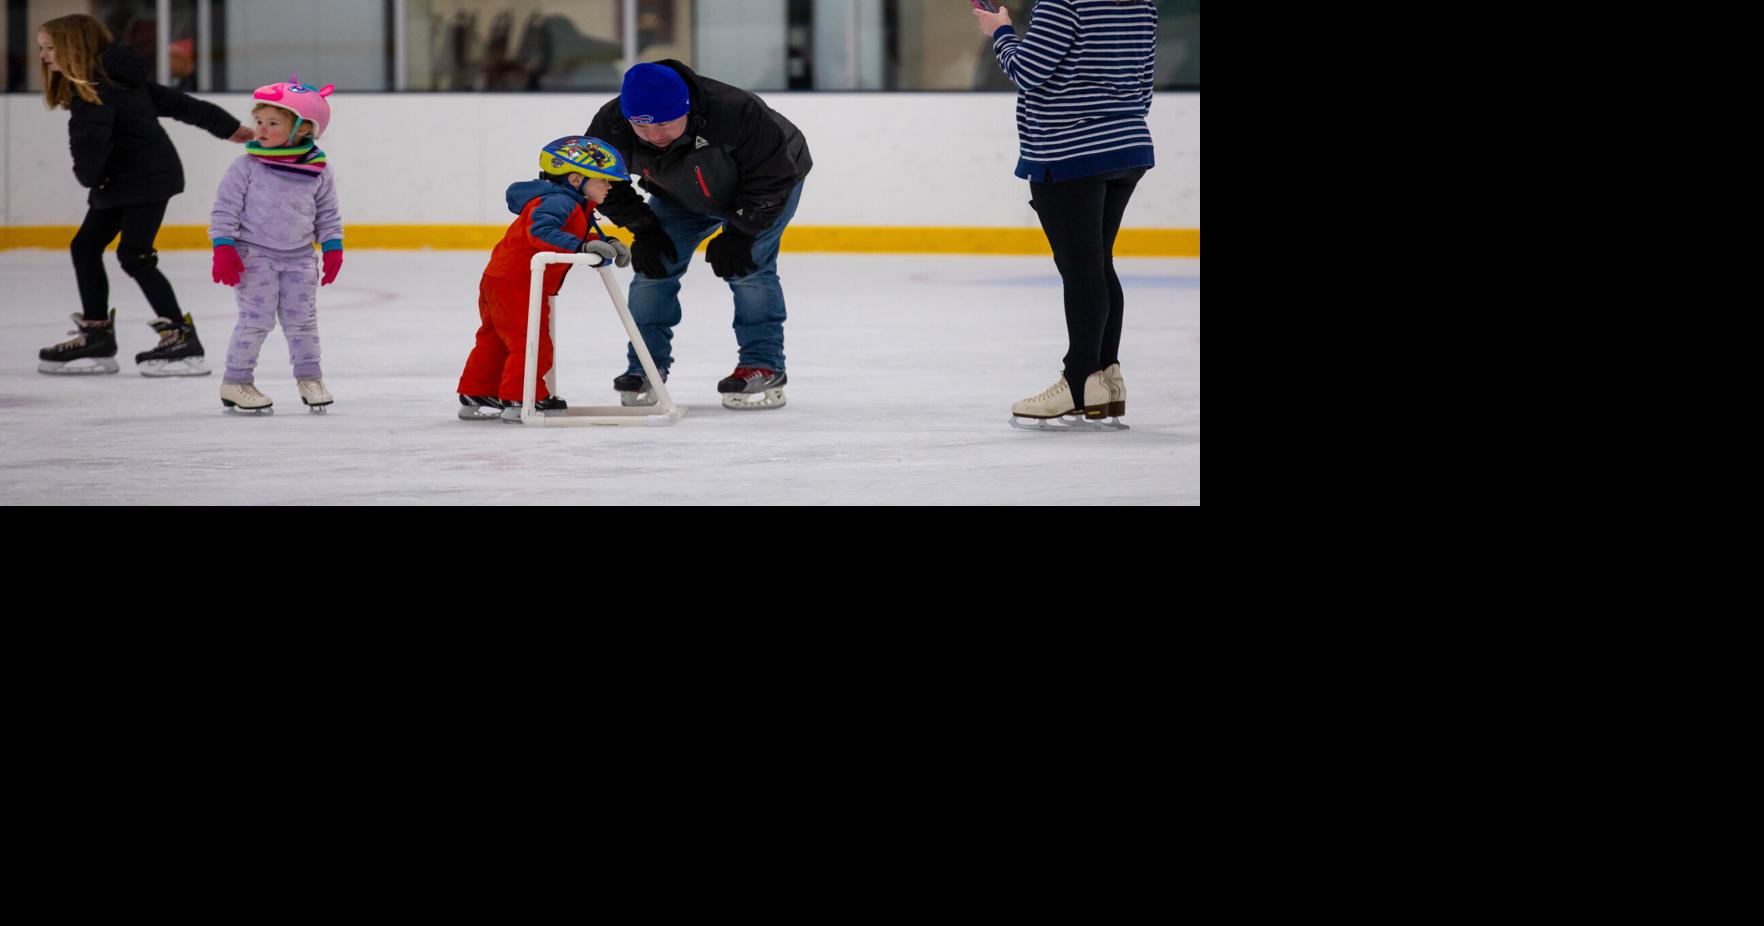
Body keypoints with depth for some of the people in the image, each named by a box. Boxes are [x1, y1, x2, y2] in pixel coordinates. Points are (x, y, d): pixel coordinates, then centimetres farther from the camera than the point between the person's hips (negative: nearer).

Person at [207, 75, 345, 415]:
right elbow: (225, 206, -6)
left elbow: (328, 212, 11)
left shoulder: (318, 169, -1)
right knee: (256, 319, -6)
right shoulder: (247, 165, -9)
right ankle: (236, 381, 4)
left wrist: (332, 247, 7)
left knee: (301, 318, 7)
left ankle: (309, 377, 23)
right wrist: (223, 247, -11)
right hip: (254, 255, -3)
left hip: (299, 257, 3)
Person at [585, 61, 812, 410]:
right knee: (653, 265, -5)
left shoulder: (735, 113, -43)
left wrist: (740, 233, -30)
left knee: (747, 267, -19)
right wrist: (644, 230, -16)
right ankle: (645, 368, 7)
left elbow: (771, 176, -30)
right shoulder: (610, 126, -30)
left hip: (771, 181, -4)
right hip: (681, 196, 5)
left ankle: (764, 367, -8)